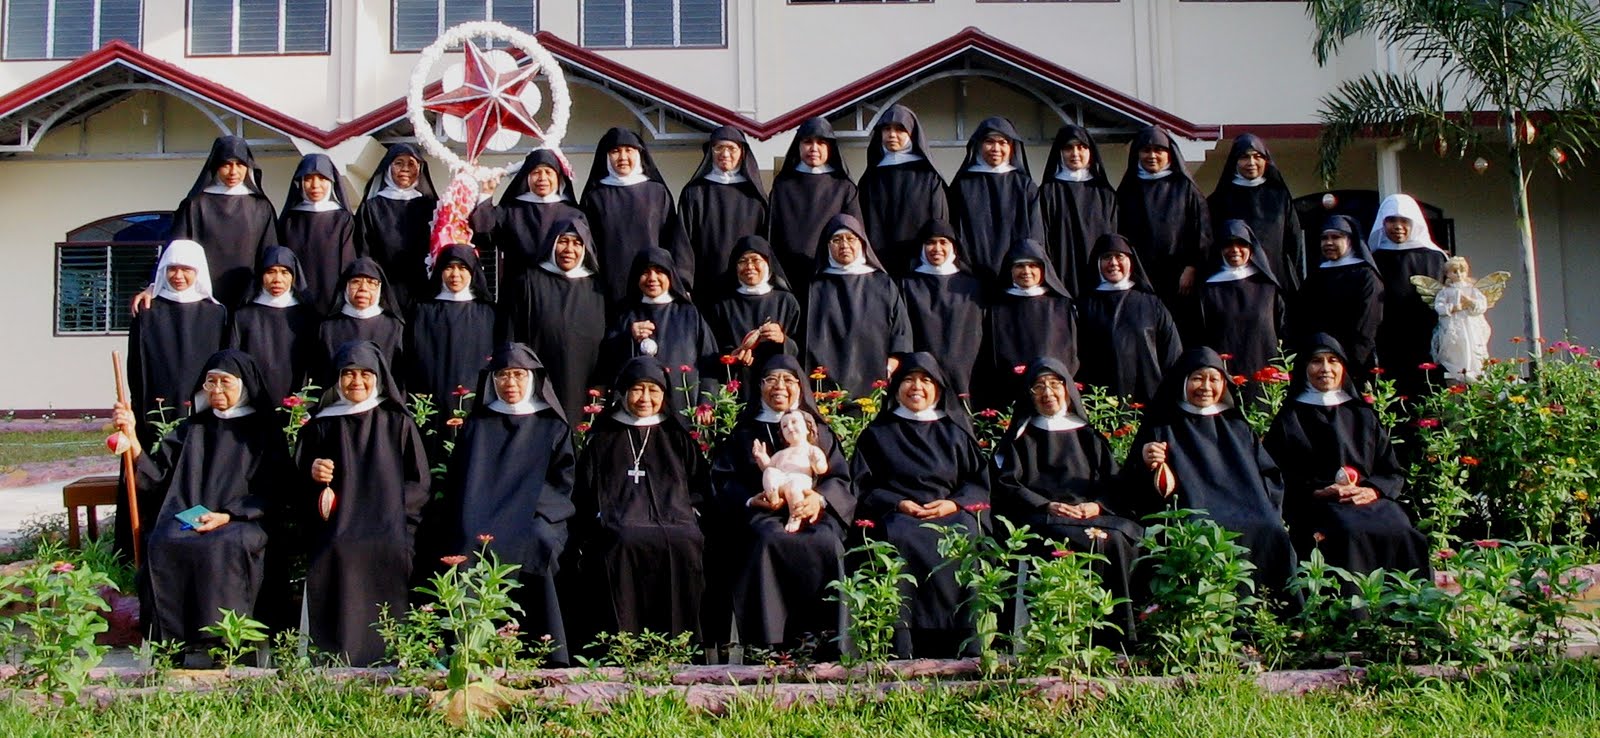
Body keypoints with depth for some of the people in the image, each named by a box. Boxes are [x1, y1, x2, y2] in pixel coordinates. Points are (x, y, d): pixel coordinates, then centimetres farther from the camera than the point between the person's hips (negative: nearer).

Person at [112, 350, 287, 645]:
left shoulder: (264, 432, 11)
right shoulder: (192, 428, 21)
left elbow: (270, 495, 2)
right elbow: (156, 477, 10)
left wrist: (226, 516, -13)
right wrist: (131, 436, -3)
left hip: (240, 522, -3)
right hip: (185, 519, 3)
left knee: (224, 547, -36)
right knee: (162, 545, -30)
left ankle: (222, 639, -27)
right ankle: (170, 640, -24)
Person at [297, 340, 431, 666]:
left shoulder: (398, 423, 14)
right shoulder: (321, 426, 17)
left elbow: (420, 482, 9)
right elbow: (299, 485, 18)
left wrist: (389, 511, -7)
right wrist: (313, 474, -5)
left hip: (387, 529, -1)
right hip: (336, 526, 1)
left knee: (388, 552, -28)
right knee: (337, 553, -28)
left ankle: (384, 658, -21)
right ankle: (338, 660, -23)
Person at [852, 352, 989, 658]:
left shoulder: (955, 432, 21)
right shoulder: (877, 434, 18)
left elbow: (980, 482, 15)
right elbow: (862, 487, 9)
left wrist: (954, 503, -5)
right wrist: (898, 504, -8)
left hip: (951, 514, 1)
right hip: (899, 515, -1)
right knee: (906, 542, -35)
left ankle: (964, 646, -27)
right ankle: (904, 650, -34)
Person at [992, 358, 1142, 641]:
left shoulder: (1089, 437, 25)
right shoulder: (1020, 438, 20)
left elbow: (1115, 484, 13)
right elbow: (1007, 486, 4)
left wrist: (1096, 505, -10)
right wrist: (1047, 506, -13)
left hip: (1093, 515, 2)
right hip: (1041, 520, -2)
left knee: (1117, 540, -30)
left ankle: (1122, 634, -25)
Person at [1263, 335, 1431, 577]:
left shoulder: (1363, 415, 23)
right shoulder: (1290, 419, 14)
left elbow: (1394, 473, 18)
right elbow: (1278, 478, 4)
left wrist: (1373, 490, -4)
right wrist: (1316, 493, -12)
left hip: (1371, 501, 3)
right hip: (1317, 508, -3)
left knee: (1401, 532, -29)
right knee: (1352, 534, -35)